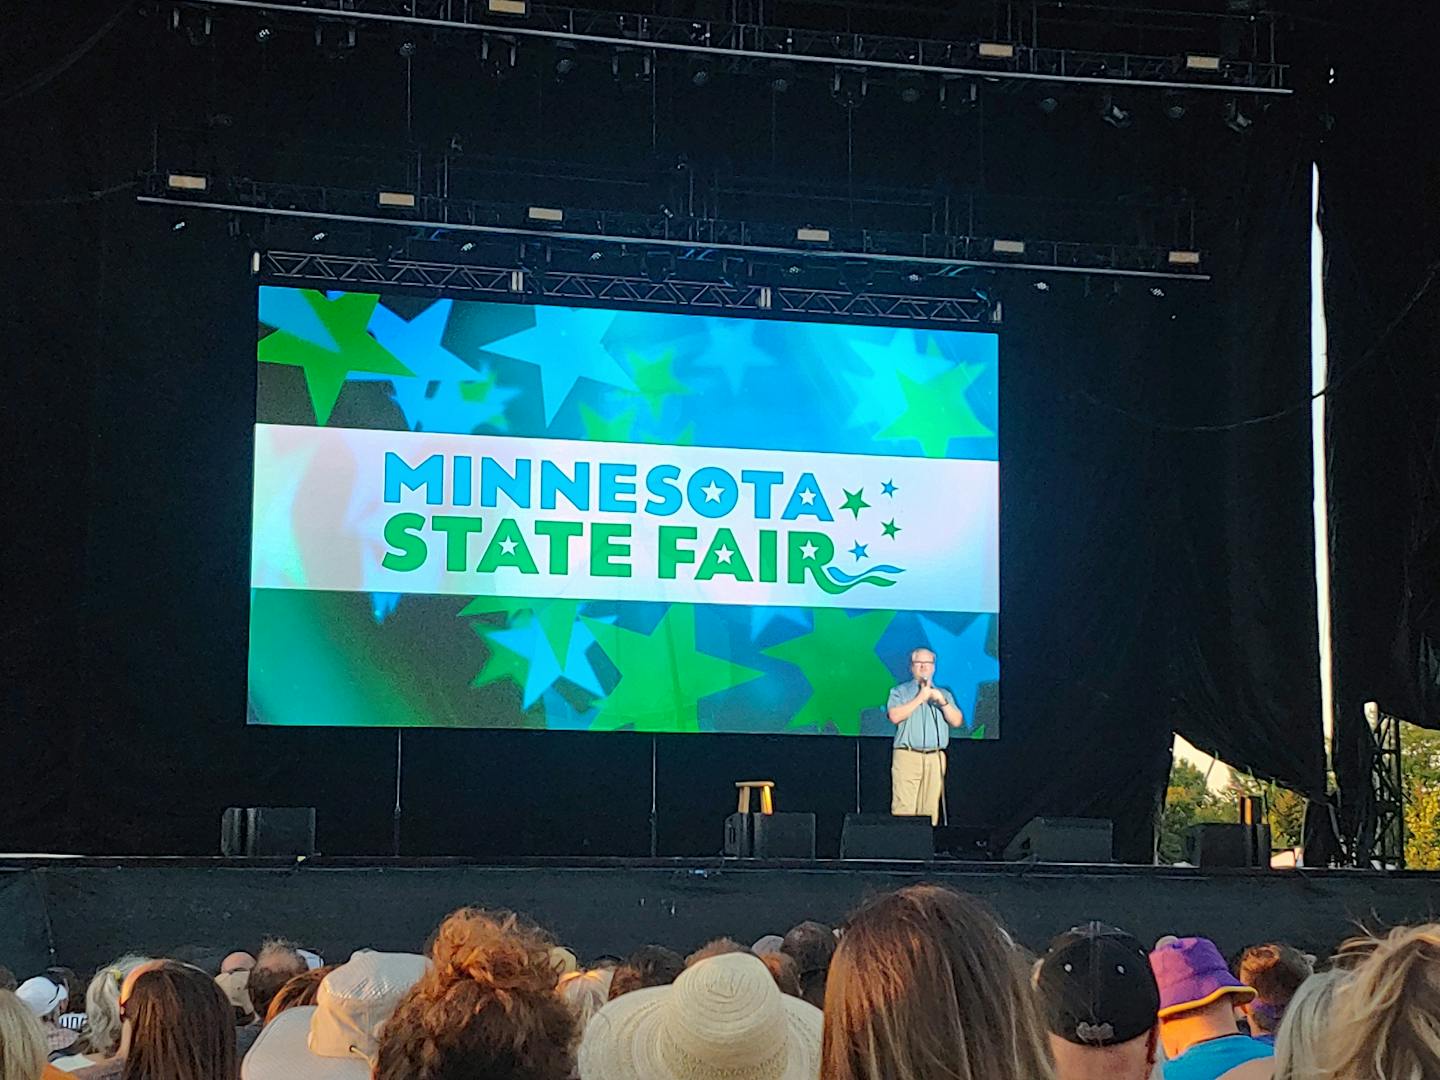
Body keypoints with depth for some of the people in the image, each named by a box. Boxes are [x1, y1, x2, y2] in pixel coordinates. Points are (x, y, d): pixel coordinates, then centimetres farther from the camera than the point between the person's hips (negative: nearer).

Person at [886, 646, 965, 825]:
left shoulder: (944, 695, 23)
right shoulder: (900, 691, 13)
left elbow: (957, 721, 9)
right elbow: (895, 716, -6)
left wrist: (942, 702, -5)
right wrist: (920, 698, -5)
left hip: (935, 758, 3)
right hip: (907, 756, -3)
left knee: (930, 810, -4)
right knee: (904, 808, -14)